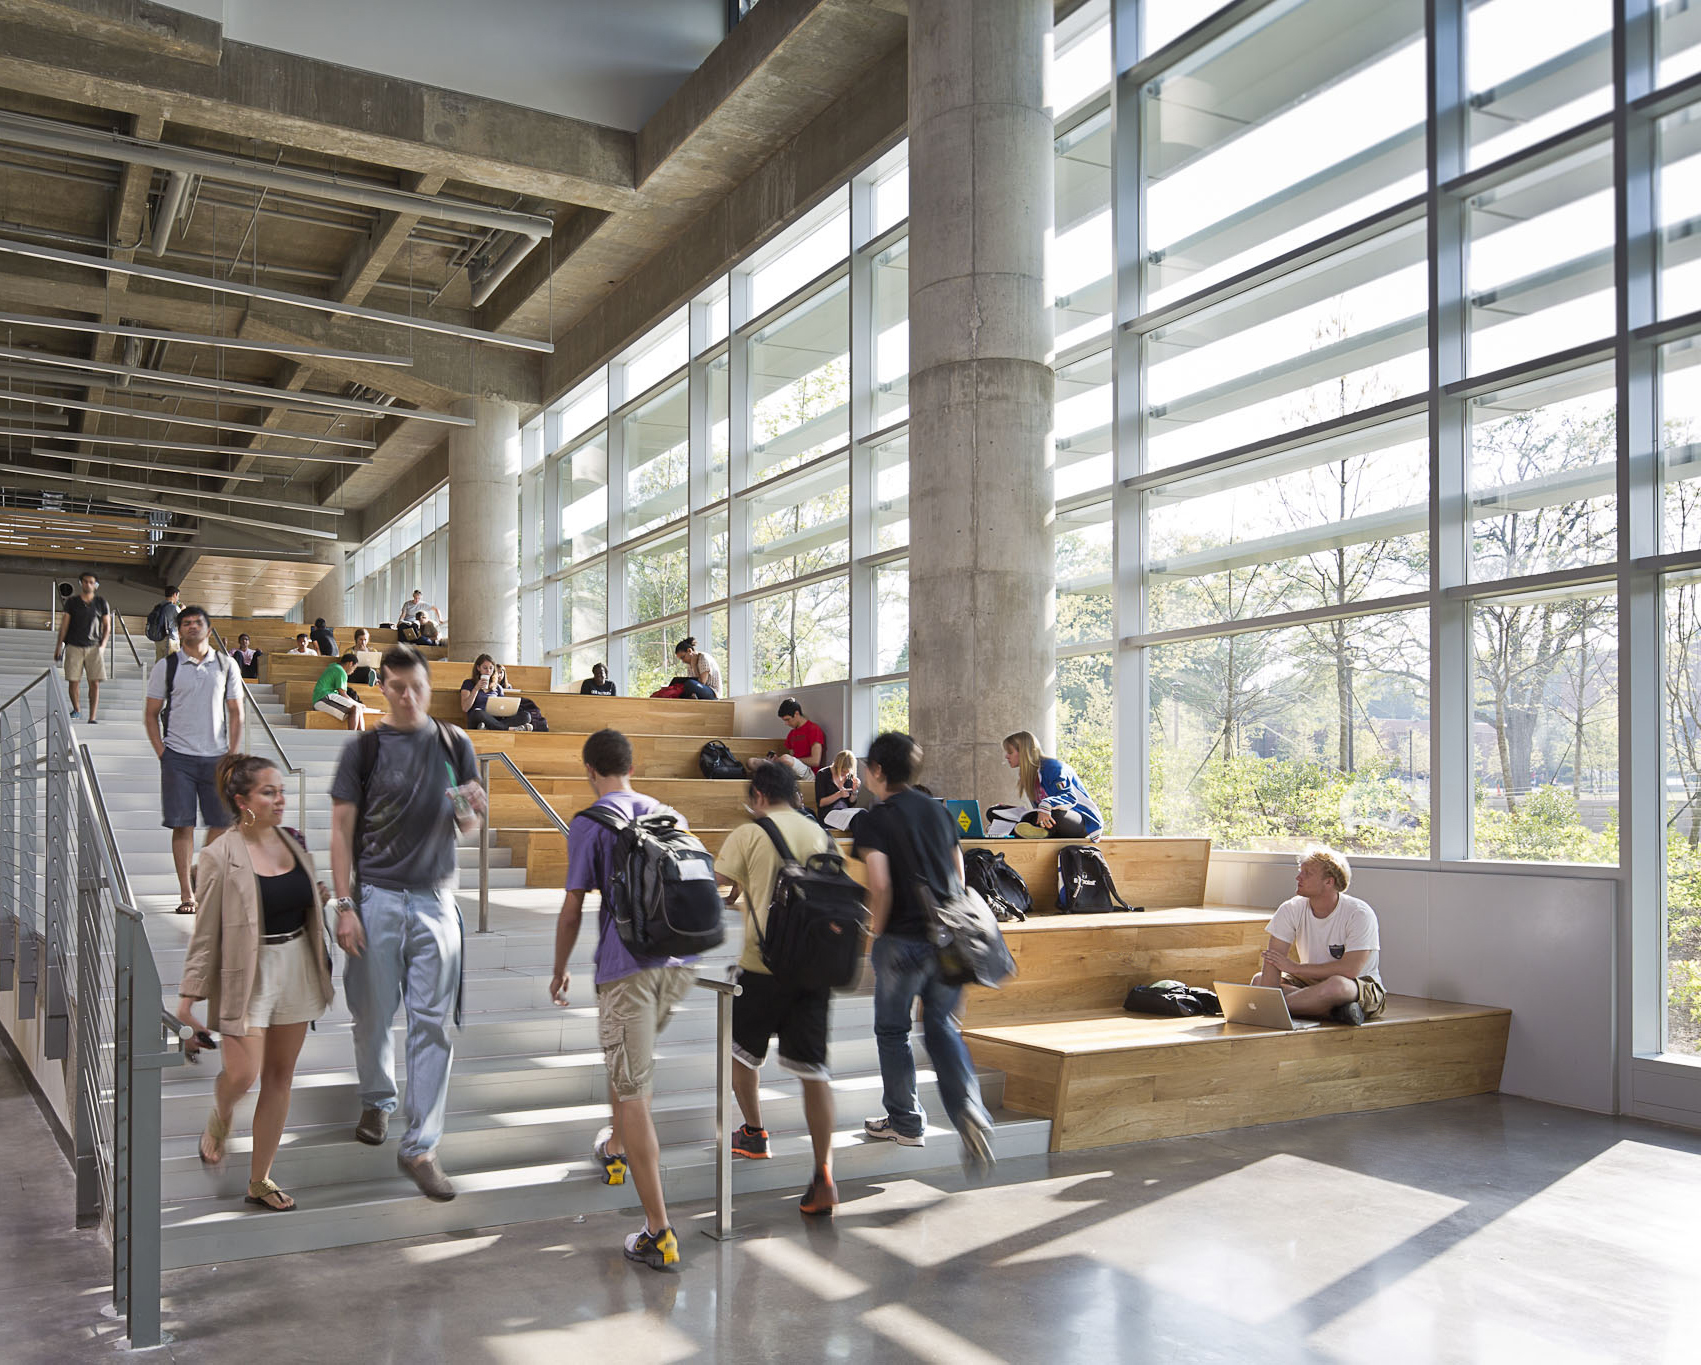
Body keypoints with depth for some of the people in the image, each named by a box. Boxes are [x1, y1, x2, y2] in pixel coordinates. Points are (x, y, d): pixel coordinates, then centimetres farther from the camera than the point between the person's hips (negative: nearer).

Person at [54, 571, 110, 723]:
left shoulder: (101, 603, 7)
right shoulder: (71, 602, 6)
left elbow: (107, 626, 8)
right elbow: (64, 624, 3)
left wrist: (102, 645, -3)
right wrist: (59, 645, -4)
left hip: (93, 647, 0)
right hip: (74, 647, 0)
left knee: (95, 683, -8)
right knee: (73, 682, -3)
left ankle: (92, 718, -6)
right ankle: (76, 710, 21)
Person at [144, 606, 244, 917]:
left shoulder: (226, 665, 7)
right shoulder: (166, 666, 3)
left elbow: (235, 712, 10)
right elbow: (150, 714, 7)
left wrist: (233, 754, 2)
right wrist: (162, 753, -3)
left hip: (216, 756, 2)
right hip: (178, 756, -2)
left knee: (222, 822, 3)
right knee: (182, 825, -3)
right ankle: (186, 893, 4)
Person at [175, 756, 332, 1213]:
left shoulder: (294, 843, 5)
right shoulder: (221, 856, -11)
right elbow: (205, 932, -8)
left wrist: (325, 968, 18)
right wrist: (188, 994, -8)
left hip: (297, 969, 5)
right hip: (248, 974, -5)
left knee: (280, 1076, 8)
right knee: (242, 1074, -11)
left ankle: (259, 1179, 21)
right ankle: (218, 1121, 26)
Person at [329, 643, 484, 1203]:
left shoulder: (454, 744, 8)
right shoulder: (363, 748, 2)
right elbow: (342, 830, 2)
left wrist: (472, 810, -11)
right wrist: (344, 906, -6)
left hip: (434, 899, 1)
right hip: (376, 897, -1)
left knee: (432, 1023, -2)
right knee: (373, 1014, 9)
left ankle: (420, 1147, 3)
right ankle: (377, 1100, 37)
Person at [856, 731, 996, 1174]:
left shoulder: (875, 820, -7)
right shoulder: (937, 810, 11)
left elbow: (880, 885, -17)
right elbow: (958, 874, 14)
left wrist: (876, 930, -3)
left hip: (902, 938, -5)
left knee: (892, 1030, 12)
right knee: (941, 1025, 14)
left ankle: (905, 1121, 20)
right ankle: (967, 1104, -8)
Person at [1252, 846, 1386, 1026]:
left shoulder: (1360, 914, -17)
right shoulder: (1291, 910, -5)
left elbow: (1349, 970, -25)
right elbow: (1272, 964, -13)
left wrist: (1295, 967, -18)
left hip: (1362, 986, -5)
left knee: (1336, 985, -40)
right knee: (1259, 980, -19)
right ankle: (1335, 1011, -25)